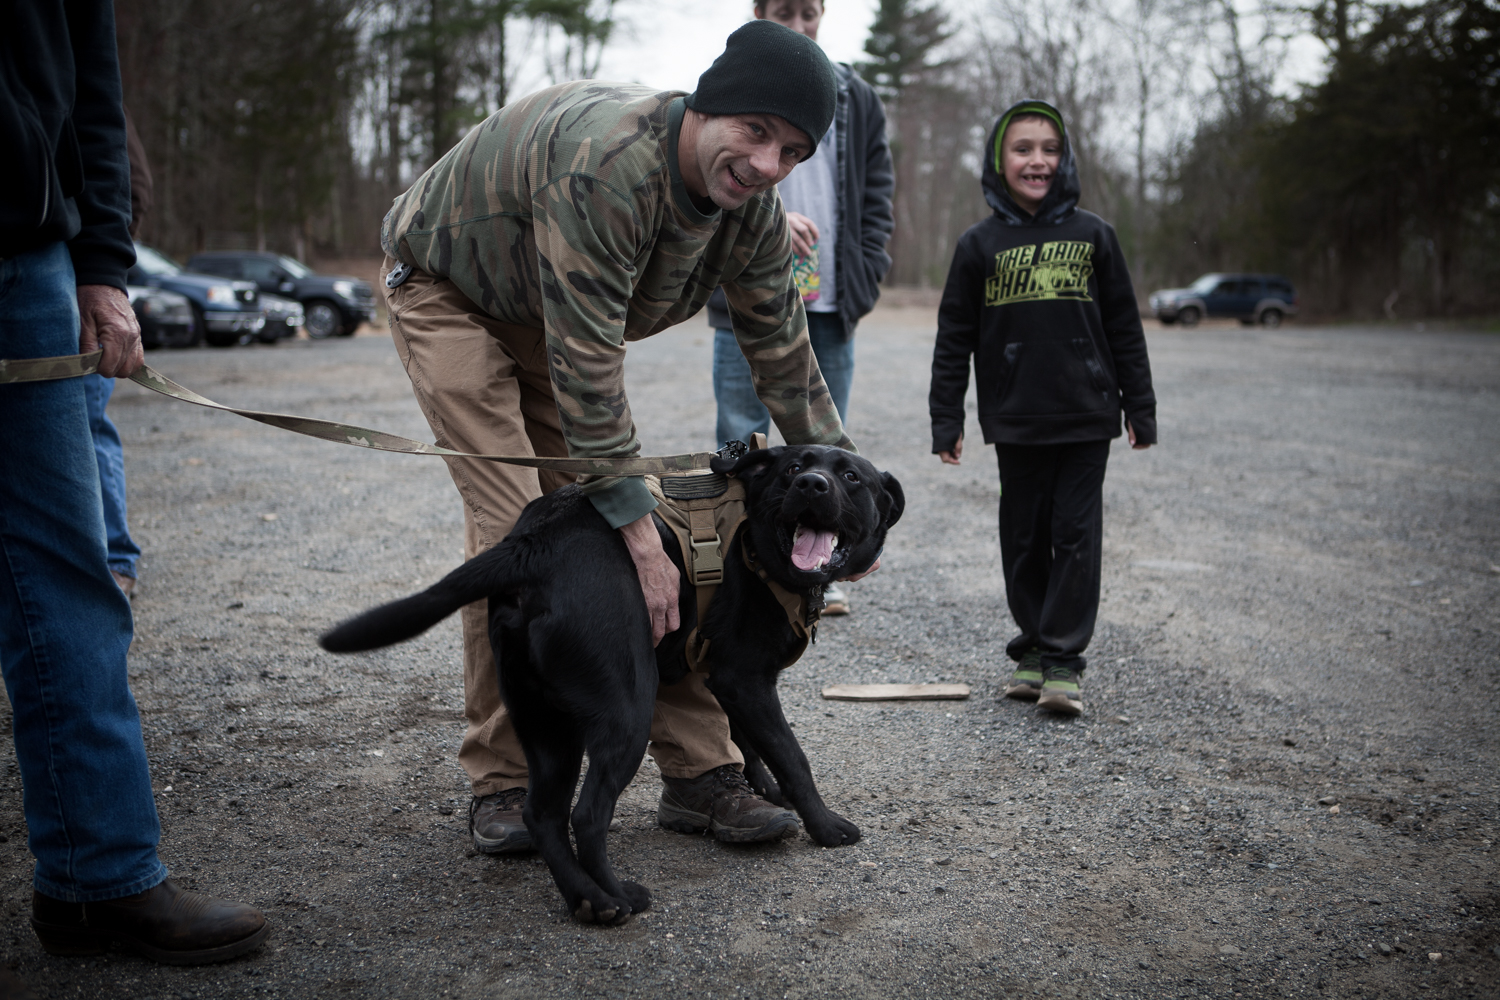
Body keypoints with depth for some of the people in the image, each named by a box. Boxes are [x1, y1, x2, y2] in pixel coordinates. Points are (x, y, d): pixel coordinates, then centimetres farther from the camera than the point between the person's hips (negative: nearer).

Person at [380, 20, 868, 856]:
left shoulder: (755, 212, -16)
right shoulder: (604, 166, -40)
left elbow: (785, 353, -3)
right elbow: (585, 364, -40)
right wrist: (634, 521, -38)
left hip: (562, 315, 6)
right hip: (448, 292, -6)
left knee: (628, 519, -3)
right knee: (513, 526, -18)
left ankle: (700, 772, 1)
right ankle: (501, 782, -4)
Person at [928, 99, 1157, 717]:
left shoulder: (1092, 235, 4)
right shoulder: (980, 245, 3)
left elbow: (1124, 325, 8)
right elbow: (954, 337, 6)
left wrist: (1139, 407, 8)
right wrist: (946, 418, 2)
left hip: (1087, 417, 0)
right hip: (1015, 421, 1)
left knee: (1076, 534, -1)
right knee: (1024, 538, 8)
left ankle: (1063, 660, 4)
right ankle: (1033, 648, 21)